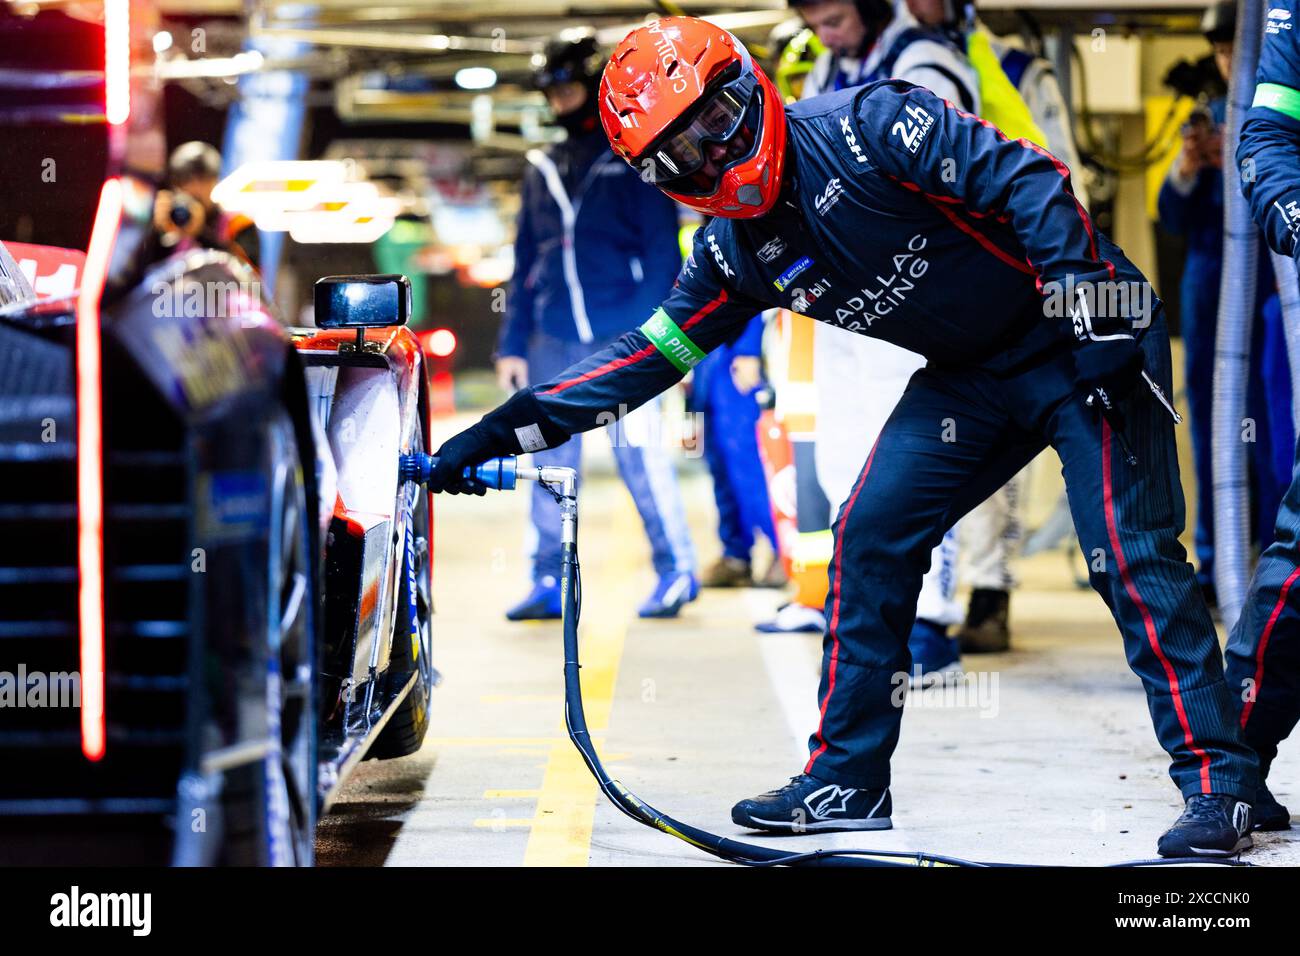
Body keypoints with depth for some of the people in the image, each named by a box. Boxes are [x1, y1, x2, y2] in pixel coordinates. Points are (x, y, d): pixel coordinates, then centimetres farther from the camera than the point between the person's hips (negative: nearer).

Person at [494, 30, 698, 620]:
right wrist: (512, 343, 11)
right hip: (554, 343, 5)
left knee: (638, 452, -7)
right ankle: (548, 582, 10)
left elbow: (662, 251, -2)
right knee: (551, 462, 4)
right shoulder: (543, 171, 16)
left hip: (622, 339, -5)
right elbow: (526, 262, 19)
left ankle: (676, 569, 5)